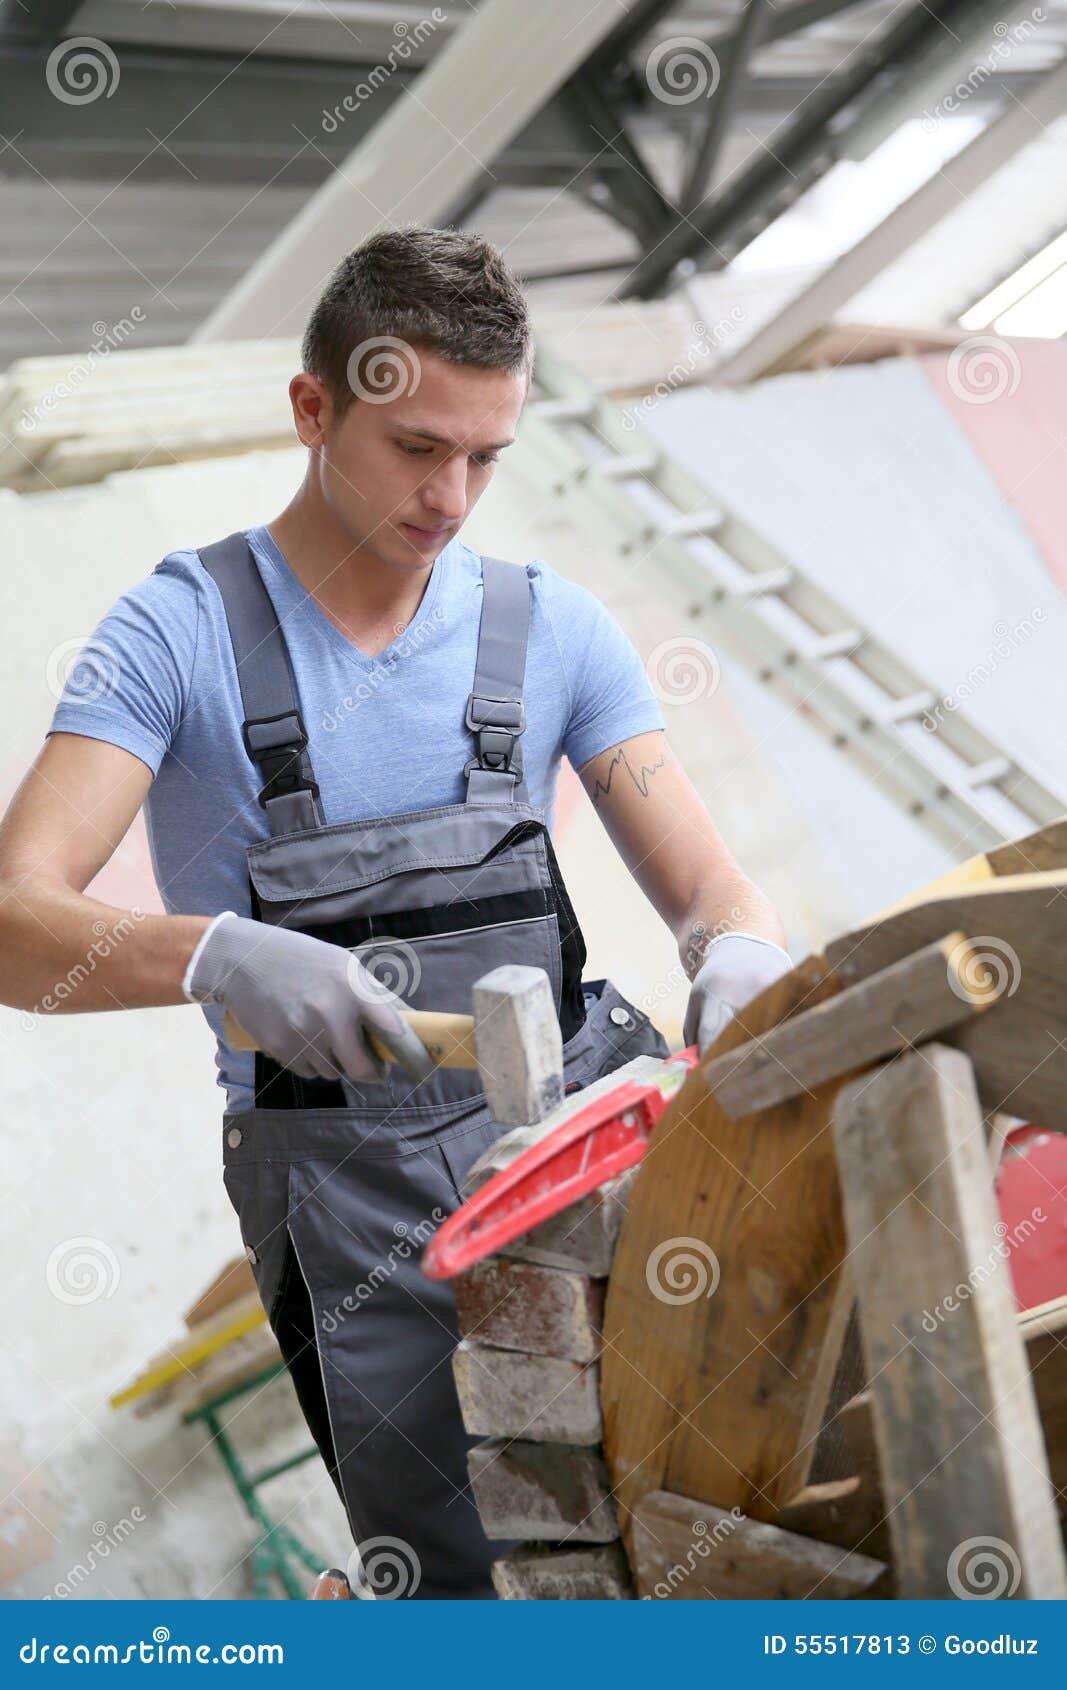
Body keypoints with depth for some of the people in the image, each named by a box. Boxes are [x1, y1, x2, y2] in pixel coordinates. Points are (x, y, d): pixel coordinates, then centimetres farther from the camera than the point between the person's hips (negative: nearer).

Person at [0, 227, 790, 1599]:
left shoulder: (553, 627, 6)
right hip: (351, 1194, -2)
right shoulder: (179, 632, -4)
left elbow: (705, 888, 5)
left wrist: (738, 956, -21)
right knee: (461, 1577, -3)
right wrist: (216, 956, -36)